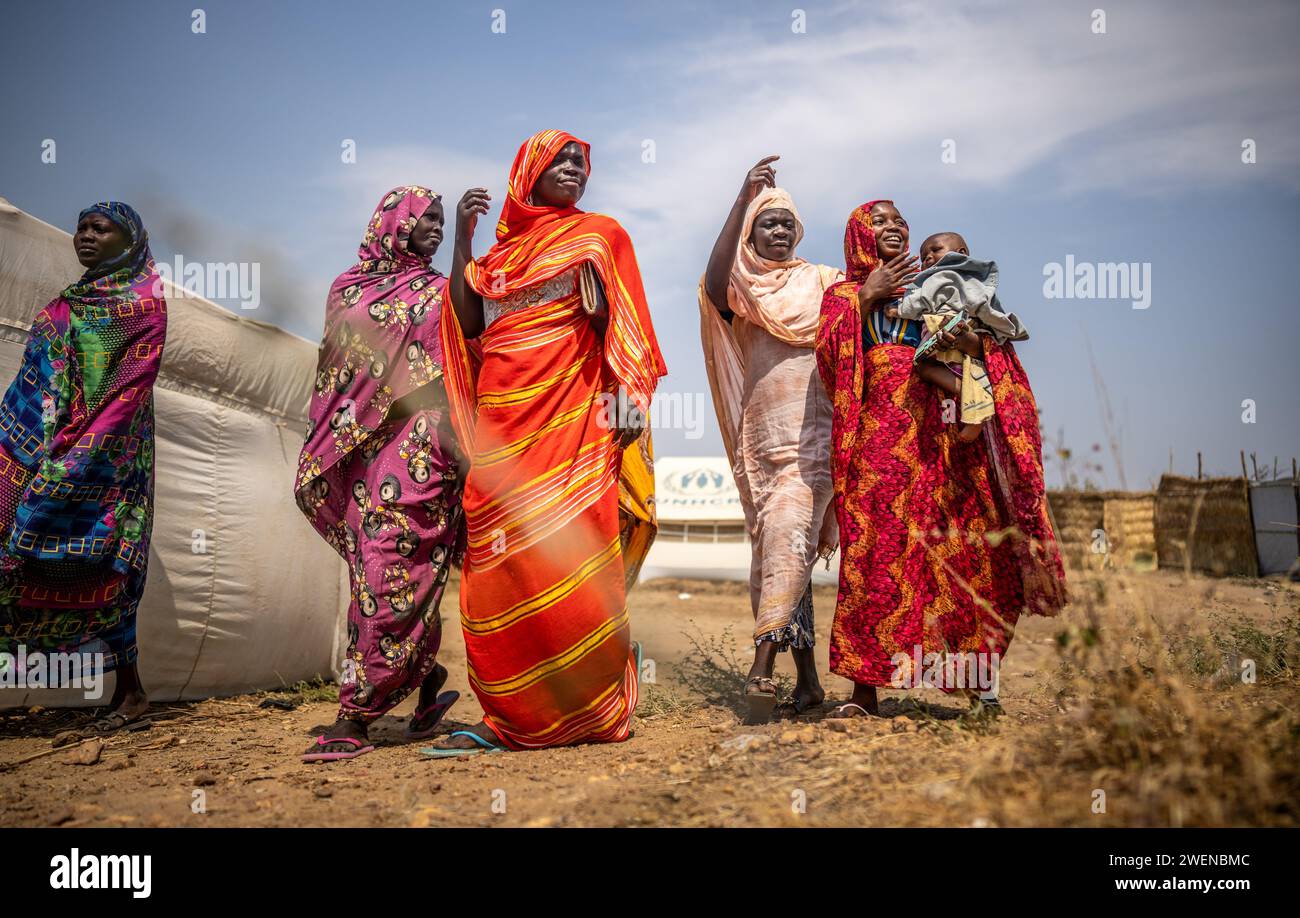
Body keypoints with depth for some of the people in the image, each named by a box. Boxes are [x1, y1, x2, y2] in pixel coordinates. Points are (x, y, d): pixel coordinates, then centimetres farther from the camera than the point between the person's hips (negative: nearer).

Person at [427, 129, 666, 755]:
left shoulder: (597, 234, 12)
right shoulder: (500, 250, 22)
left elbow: (621, 325, 2)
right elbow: (469, 328, 12)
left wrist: (627, 398, -12)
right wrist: (461, 241, 7)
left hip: (571, 417, -4)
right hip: (503, 423, 4)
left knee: (569, 559, -11)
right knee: (498, 569, -1)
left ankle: (589, 713, -4)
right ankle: (513, 719, 3)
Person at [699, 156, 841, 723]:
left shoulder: (823, 282, 12)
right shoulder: (742, 289, 12)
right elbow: (713, 281, -13)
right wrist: (743, 198, -17)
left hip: (812, 433, -3)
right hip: (760, 436, 3)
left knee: (788, 539, -19)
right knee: (774, 549, 3)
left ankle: (761, 665, -25)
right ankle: (807, 678, 11)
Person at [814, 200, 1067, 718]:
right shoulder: (843, 295, 19)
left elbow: (996, 350, 13)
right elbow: (830, 356, 0)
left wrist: (975, 341, -9)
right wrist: (865, 298, -4)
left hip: (944, 435, 2)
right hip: (880, 435, -1)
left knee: (969, 549, -7)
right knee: (875, 551, -10)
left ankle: (979, 676, 1)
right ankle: (864, 689, -8)